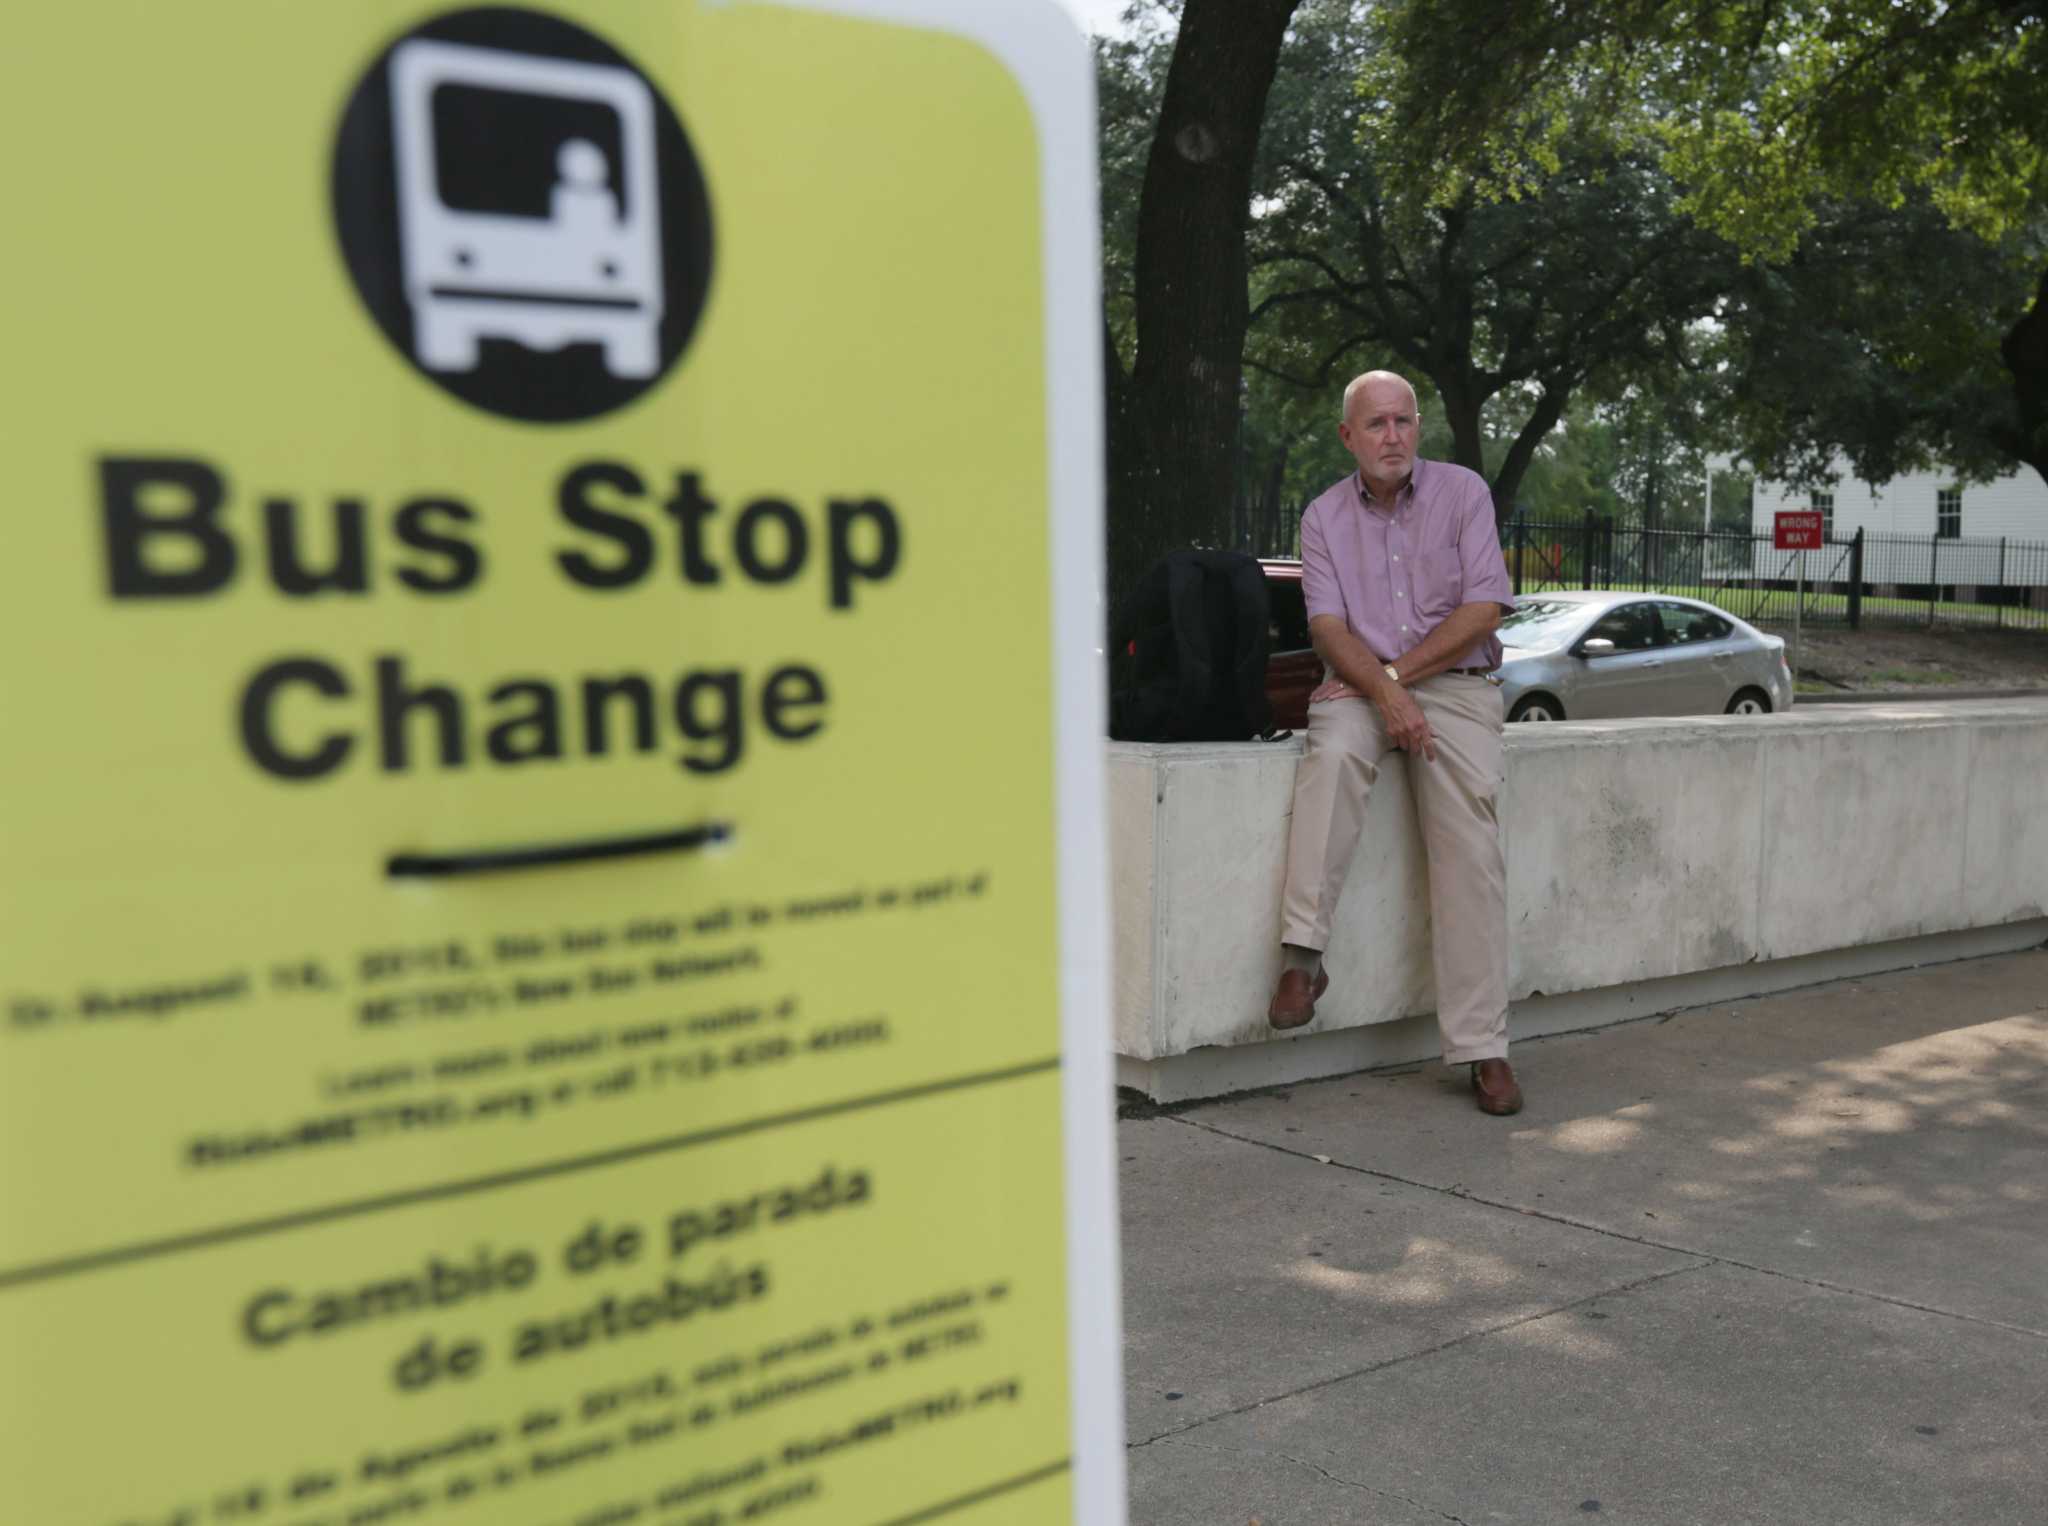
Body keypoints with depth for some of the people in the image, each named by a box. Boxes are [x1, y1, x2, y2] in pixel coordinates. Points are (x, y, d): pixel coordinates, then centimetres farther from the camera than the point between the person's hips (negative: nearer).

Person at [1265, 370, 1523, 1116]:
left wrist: (1397, 675, -11)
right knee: (1333, 753, -34)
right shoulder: (1325, 516, 8)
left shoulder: (1462, 492, 5)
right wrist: (1384, 694, -20)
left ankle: (1482, 1047, -14)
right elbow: (1328, 628, -3)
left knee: (1469, 845, -16)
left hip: (1455, 684, 0)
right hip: (1362, 684, 1)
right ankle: (1303, 957, -35)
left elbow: (1483, 610, -4)